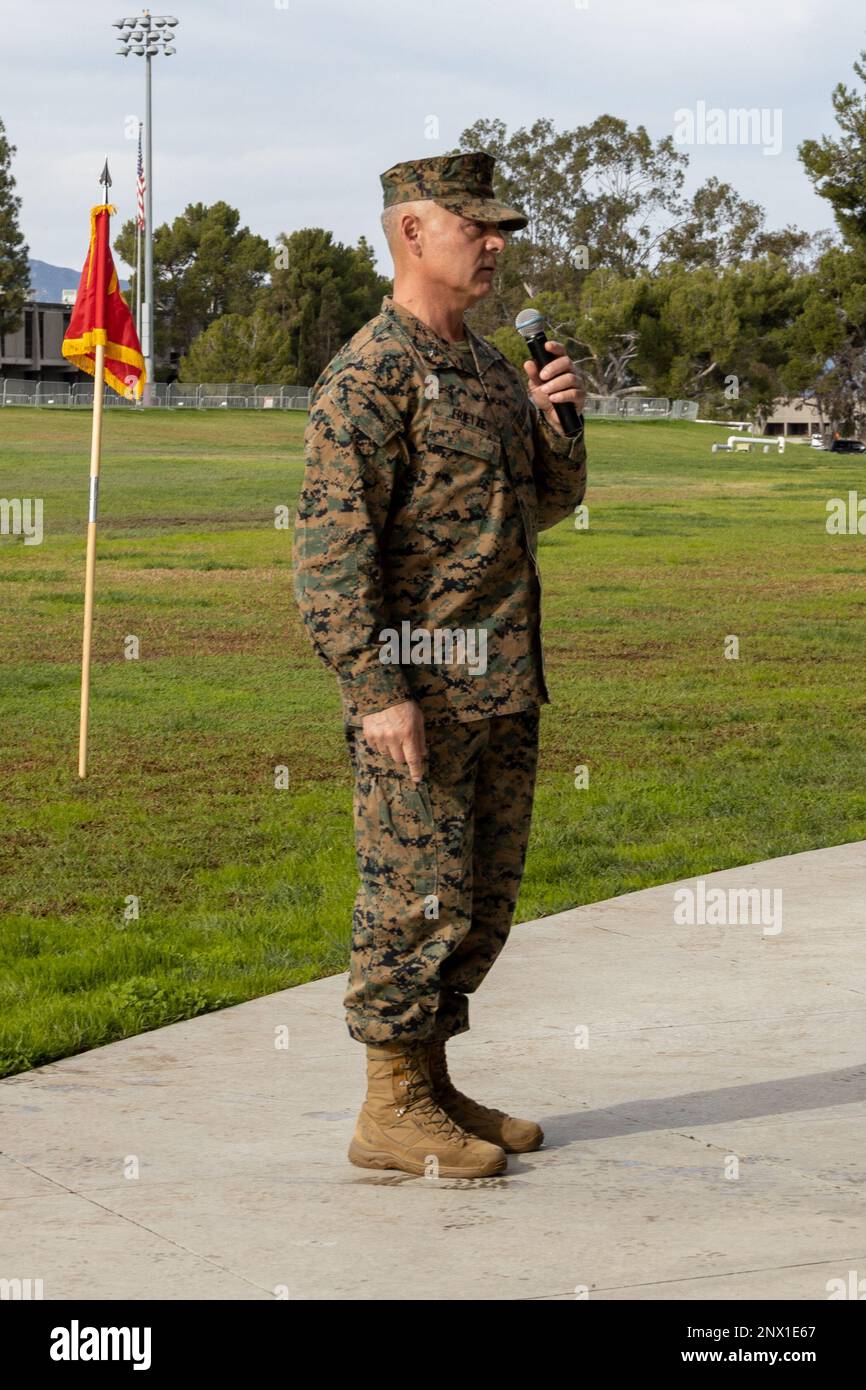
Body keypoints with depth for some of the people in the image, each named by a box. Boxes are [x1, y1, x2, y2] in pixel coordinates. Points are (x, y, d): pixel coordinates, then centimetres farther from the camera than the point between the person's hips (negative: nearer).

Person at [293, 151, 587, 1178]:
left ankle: (431, 1085, 23)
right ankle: (393, 1113, 4)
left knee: (481, 901, 13)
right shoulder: (369, 376, -12)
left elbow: (548, 503, 23)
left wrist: (553, 421, 2)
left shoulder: (487, 366, 16)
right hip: (419, 688, -9)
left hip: (502, 688, 9)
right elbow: (332, 542, -18)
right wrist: (376, 691, -23)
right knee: (418, 898, -4)